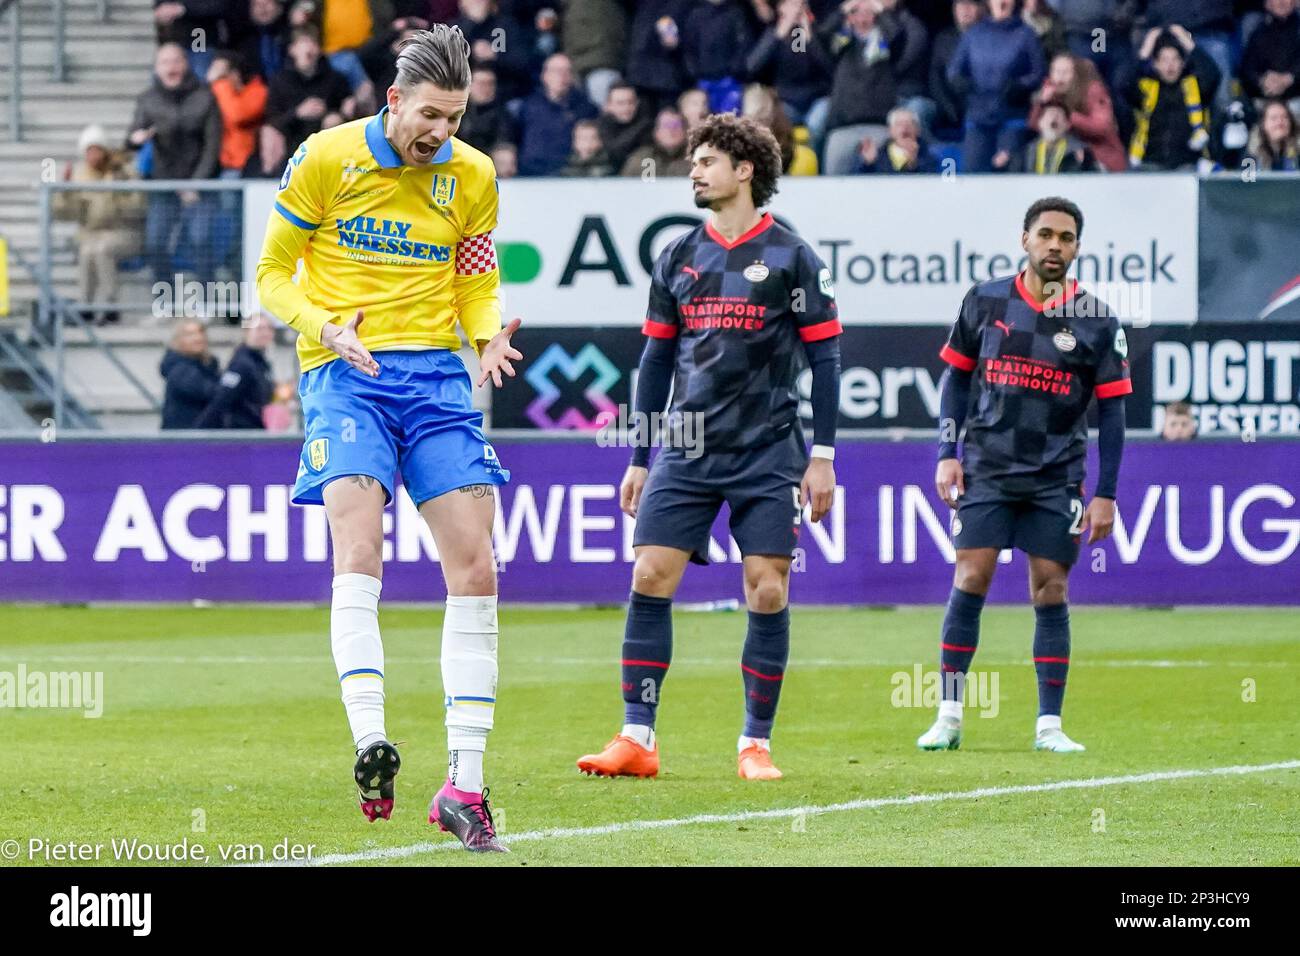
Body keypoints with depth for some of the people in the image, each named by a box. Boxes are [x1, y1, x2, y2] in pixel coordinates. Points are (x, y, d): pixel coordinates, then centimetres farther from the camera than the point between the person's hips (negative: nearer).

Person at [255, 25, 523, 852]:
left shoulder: (472, 177, 7)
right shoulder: (327, 159, -2)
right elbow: (274, 276, 3)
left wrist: (490, 333, -8)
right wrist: (328, 330, -16)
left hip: (437, 374, 3)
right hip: (346, 375, -3)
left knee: (475, 568, -3)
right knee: (358, 547, -24)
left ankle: (465, 785, 4)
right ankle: (370, 742, -36)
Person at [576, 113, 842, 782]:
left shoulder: (789, 257, 0)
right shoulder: (678, 258, 11)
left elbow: (824, 356, 0)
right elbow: (656, 358, 16)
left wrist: (822, 456, -5)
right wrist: (639, 459, 13)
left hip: (768, 453, -3)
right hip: (687, 449, 3)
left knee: (768, 593, -5)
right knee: (650, 580, -6)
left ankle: (756, 744, 5)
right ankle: (636, 739, -3)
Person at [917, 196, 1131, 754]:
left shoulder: (1095, 320, -1)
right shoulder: (985, 302, 2)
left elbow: (1112, 410, 2)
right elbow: (956, 375, 11)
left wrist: (1105, 494, -1)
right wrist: (947, 454, 2)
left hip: (1057, 478, 0)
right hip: (985, 471, 0)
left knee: (1050, 592, -1)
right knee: (970, 582, -6)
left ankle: (1049, 725, 5)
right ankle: (949, 717, 0)